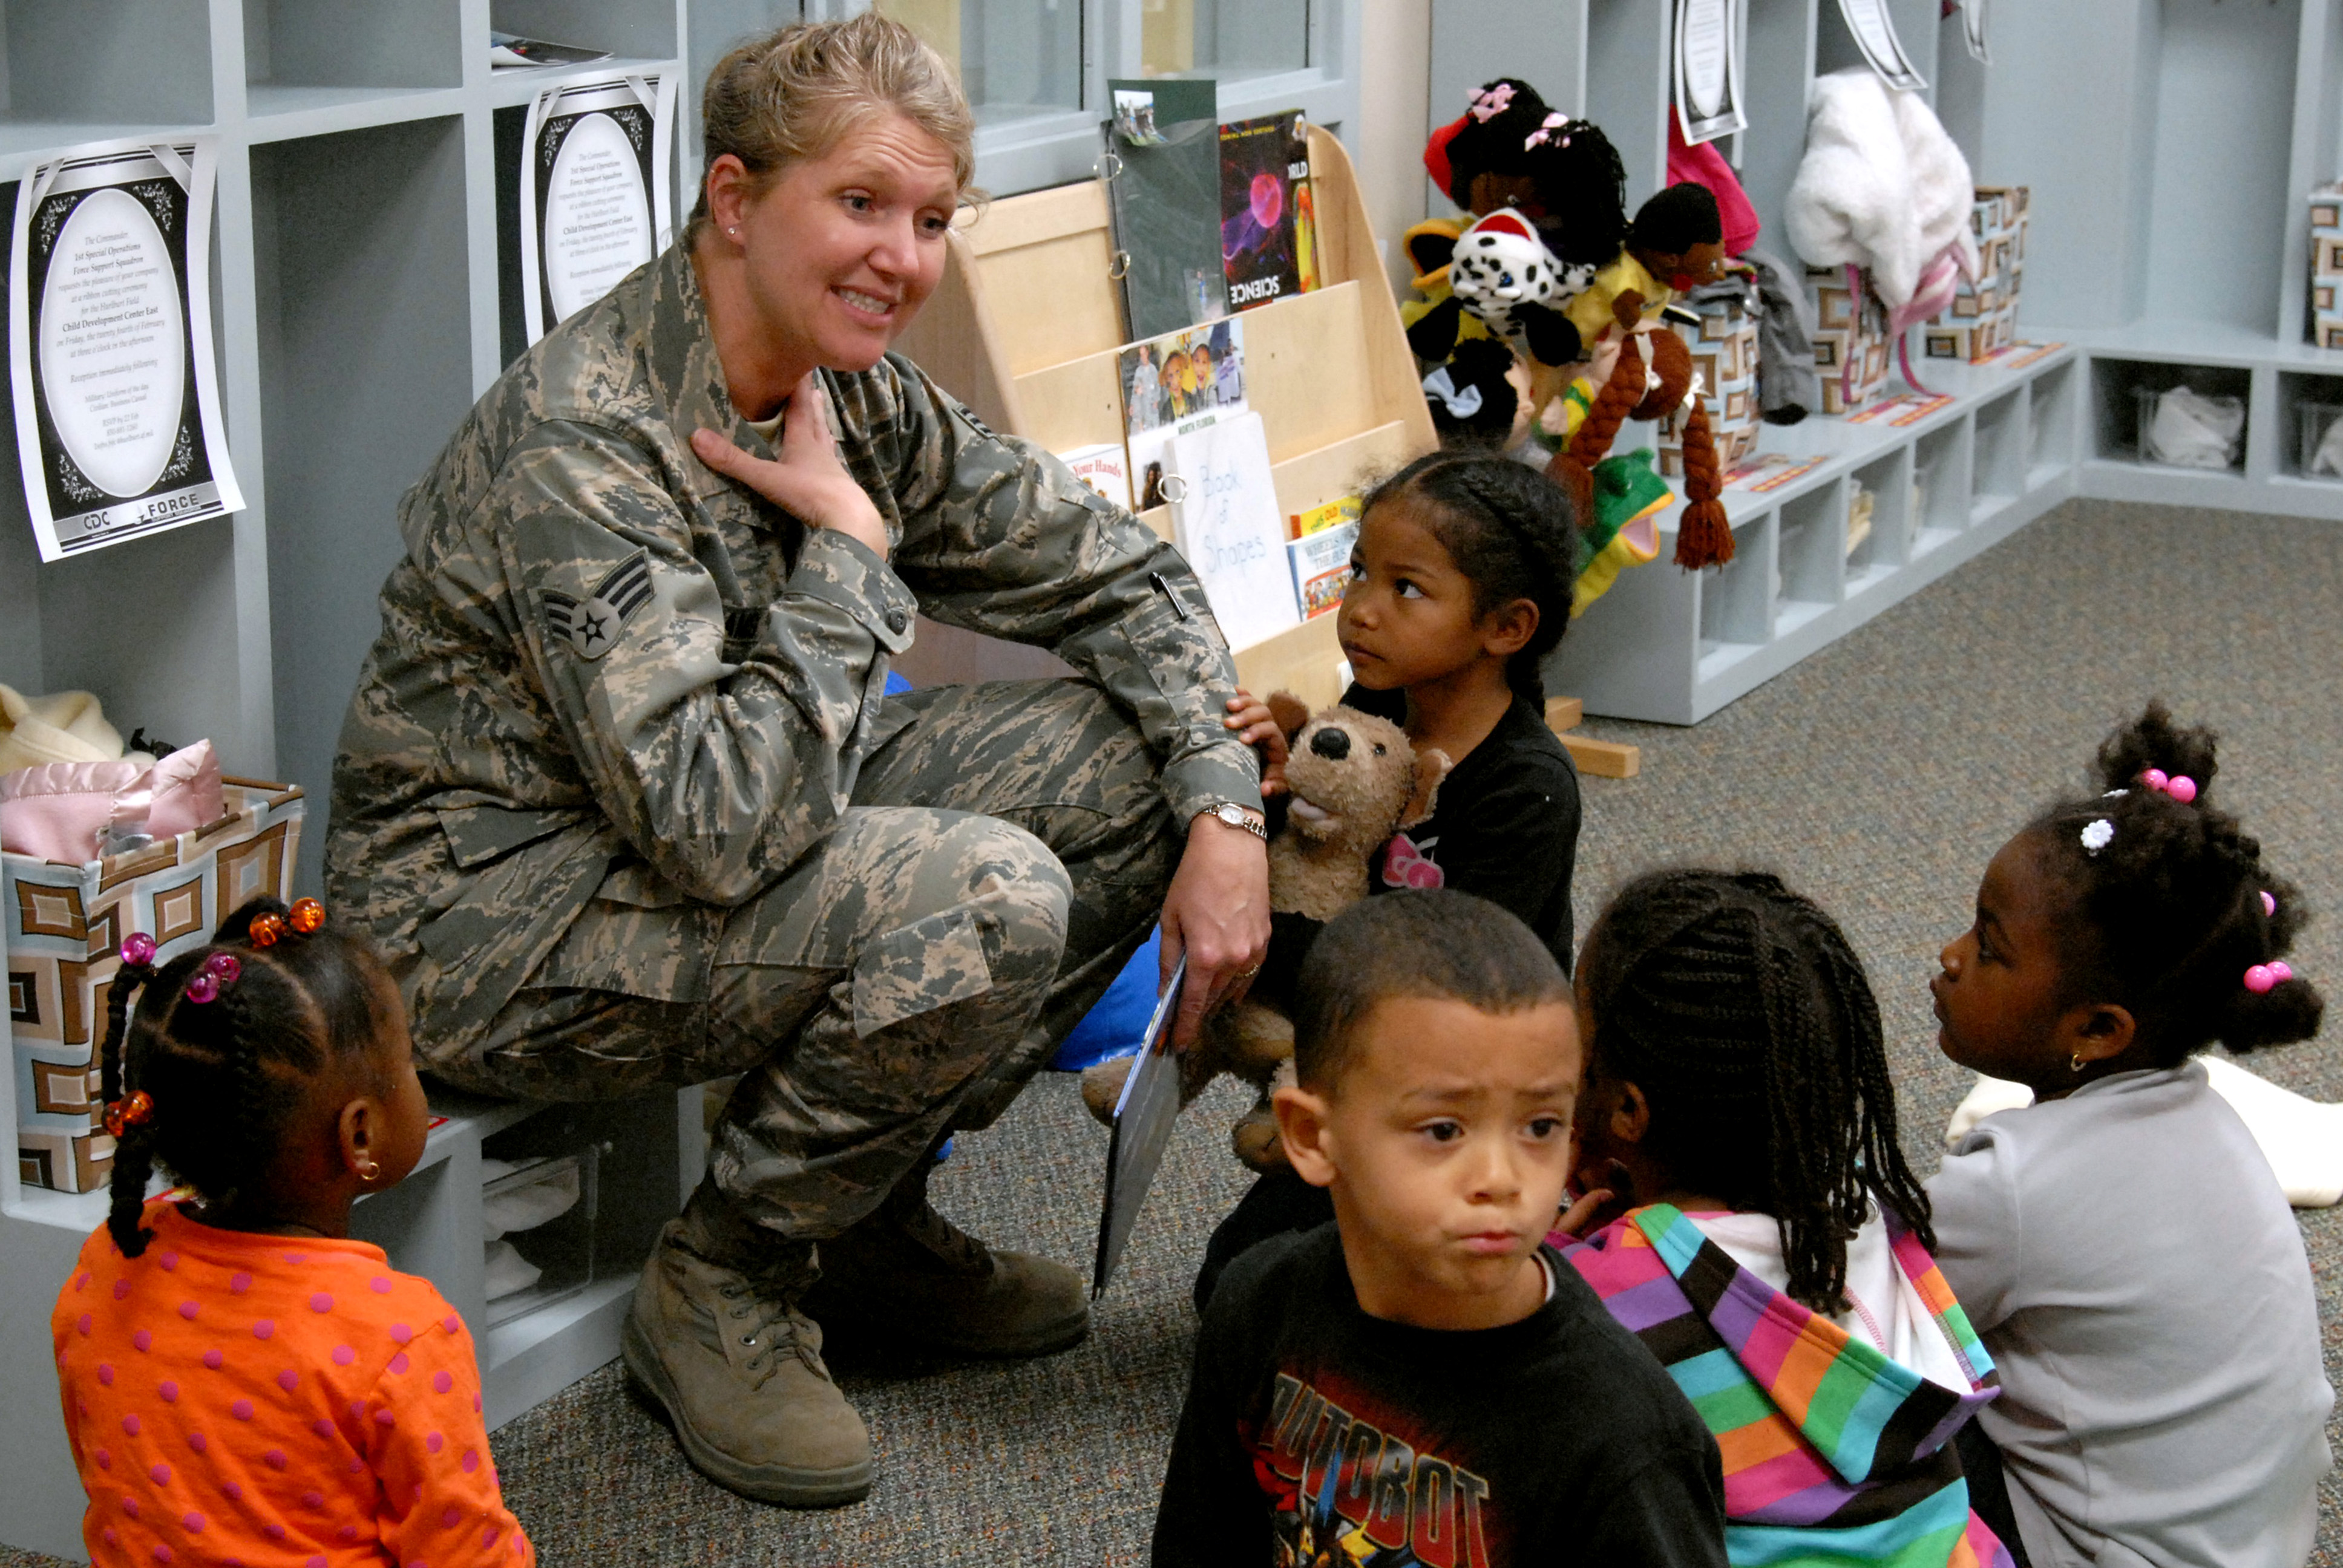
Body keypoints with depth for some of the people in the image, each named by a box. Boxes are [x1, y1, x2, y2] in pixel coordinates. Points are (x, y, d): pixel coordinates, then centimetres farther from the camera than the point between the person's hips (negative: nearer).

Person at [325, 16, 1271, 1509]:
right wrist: (846, 544, -25)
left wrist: (1225, 815, -6)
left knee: (1126, 761, -2)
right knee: (983, 895, -30)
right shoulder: (583, 439, -27)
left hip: (724, 820, 9)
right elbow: (721, 824, -36)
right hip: (495, 901, -9)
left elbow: (1122, 575, 8)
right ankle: (721, 1285, -6)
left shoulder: (855, 390, -1)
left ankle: (871, 1208, 9)